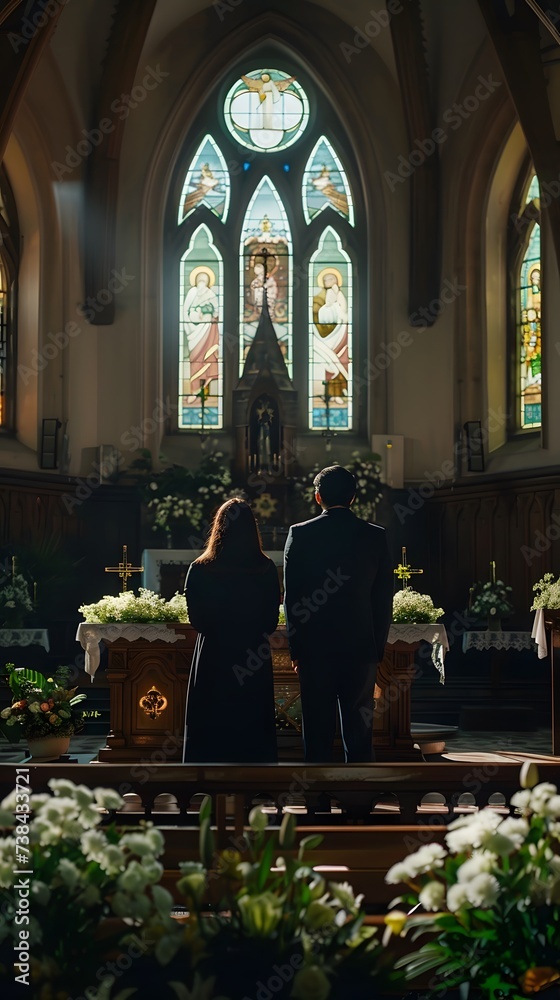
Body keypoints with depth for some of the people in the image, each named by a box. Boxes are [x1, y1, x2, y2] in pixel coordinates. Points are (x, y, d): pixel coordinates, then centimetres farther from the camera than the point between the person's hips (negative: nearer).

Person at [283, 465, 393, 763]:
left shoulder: (299, 534, -4)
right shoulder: (375, 536, 0)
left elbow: (291, 597, -2)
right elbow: (384, 599, 2)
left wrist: (295, 648, 5)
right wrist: (378, 648, 9)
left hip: (314, 648, -1)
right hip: (361, 648, 1)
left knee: (317, 729, 6)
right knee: (359, 730, 7)